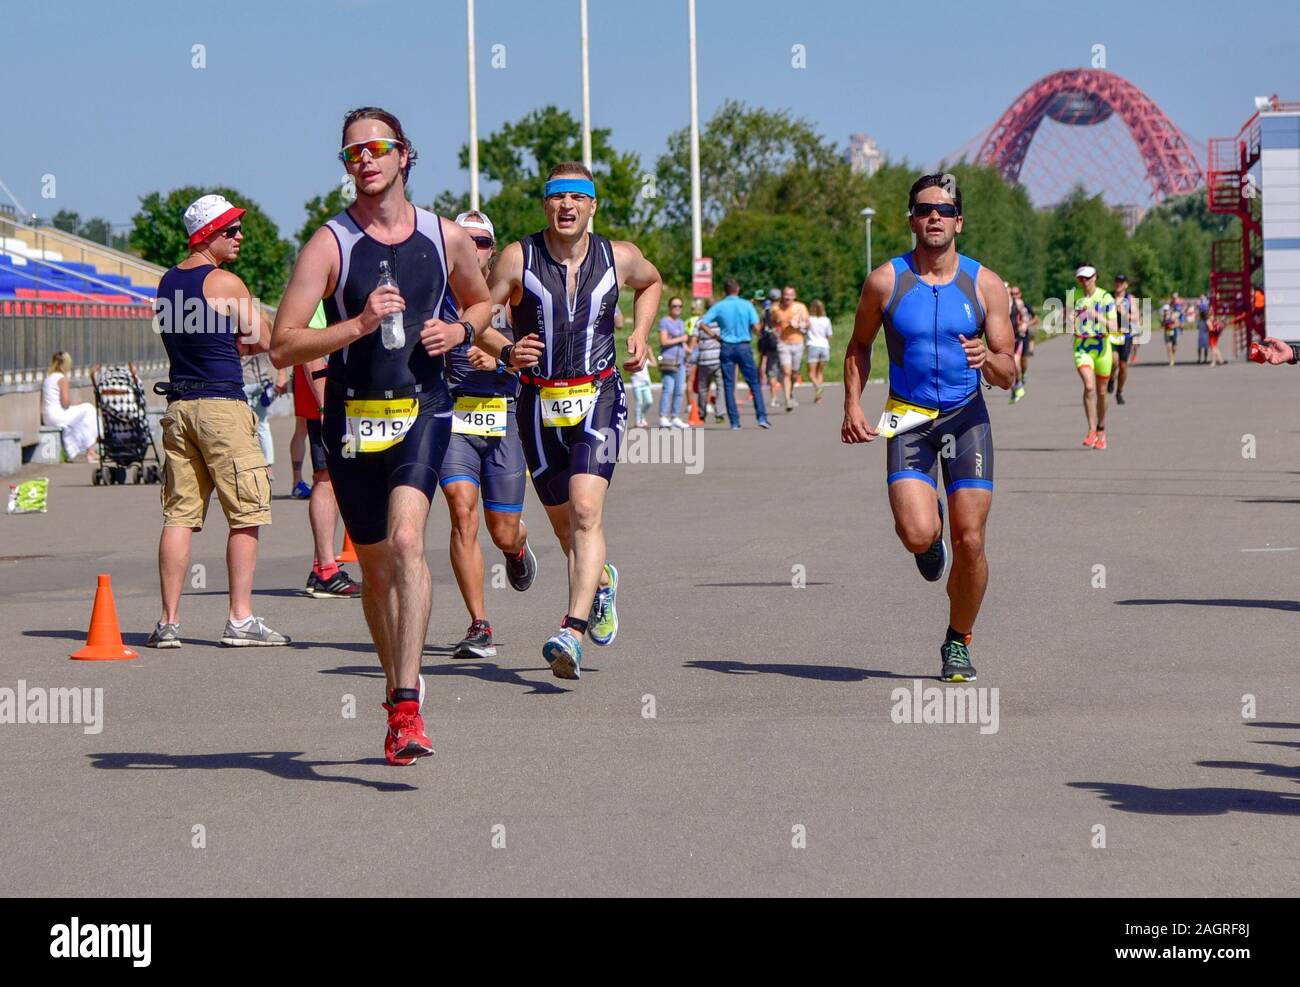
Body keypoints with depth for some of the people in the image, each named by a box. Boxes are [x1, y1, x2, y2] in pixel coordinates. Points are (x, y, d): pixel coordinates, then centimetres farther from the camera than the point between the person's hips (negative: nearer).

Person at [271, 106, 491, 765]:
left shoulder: (446, 238, 4)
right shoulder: (329, 244, -5)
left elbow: (481, 301, 23)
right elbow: (282, 345, -10)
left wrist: (460, 329, 0)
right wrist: (358, 326, -22)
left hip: (423, 411, -1)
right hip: (352, 418, 1)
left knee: (407, 540, -22)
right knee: (376, 564, 11)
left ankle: (406, 706, -25)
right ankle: (398, 685, 32)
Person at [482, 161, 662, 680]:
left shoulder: (619, 258, 2)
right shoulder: (518, 259, -5)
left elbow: (651, 282, 25)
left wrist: (640, 334, 10)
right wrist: (506, 351, -22)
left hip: (599, 399, -1)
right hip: (539, 404, 1)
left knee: (585, 510, -21)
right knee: (564, 523, 13)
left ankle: (573, 631, -30)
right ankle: (601, 580, 47)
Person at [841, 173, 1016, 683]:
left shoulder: (984, 285, -2)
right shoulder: (885, 281, -3)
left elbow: (1008, 374, -1)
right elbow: (859, 346, 12)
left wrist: (987, 359, -23)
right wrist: (852, 406, -1)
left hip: (966, 417, 1)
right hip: (908, 417, -1)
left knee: (970, 541, -5)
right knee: (918, 536, -20)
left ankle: (958, 642, 17)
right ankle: (930, 533, 20)